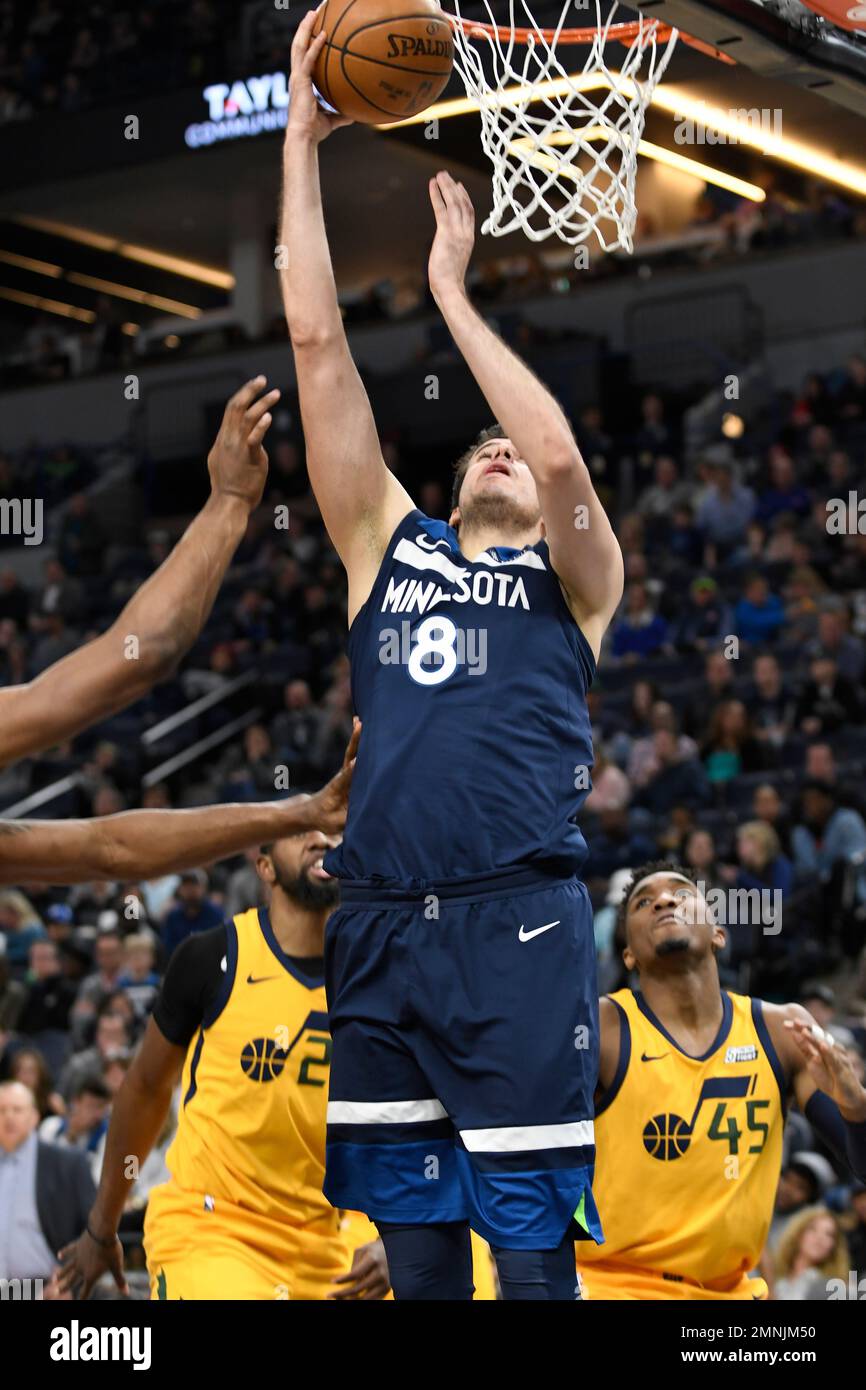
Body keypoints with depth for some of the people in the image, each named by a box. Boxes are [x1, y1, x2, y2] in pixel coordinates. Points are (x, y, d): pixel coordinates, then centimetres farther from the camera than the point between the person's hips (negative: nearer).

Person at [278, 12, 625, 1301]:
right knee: (413, 1236, 8)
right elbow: (317, 344, 13)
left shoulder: (572, 575, 11)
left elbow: (563, 456, -12)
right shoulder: (388, 546, 18)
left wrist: (452, 294, -5)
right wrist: (301, 144, 10)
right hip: (381, 926, 4)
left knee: (531, 1240, -4)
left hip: (517, 925, -4)